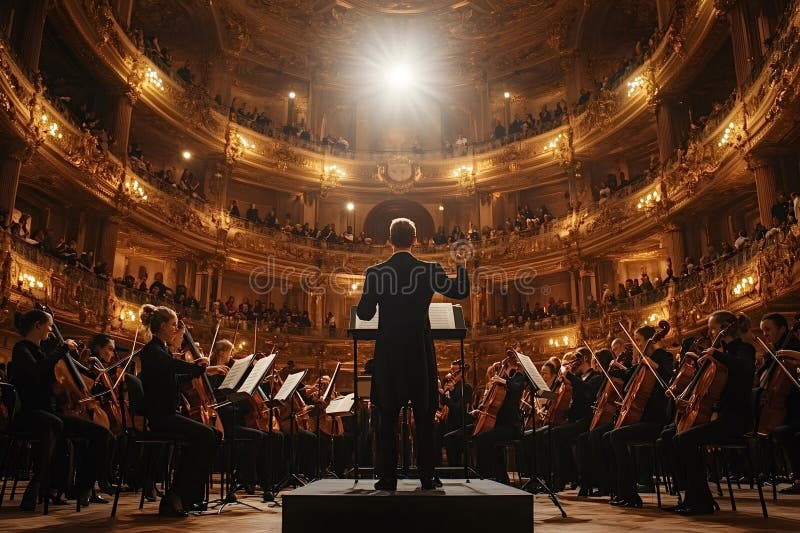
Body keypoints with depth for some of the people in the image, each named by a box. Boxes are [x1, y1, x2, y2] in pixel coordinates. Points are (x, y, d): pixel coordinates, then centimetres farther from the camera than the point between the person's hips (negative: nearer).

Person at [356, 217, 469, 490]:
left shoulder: (375, 273, -7)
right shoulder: (430, 270, -6)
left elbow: (365, 313, -3)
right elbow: (461, 292, 5)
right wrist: (461, 265, 21)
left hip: (388, 355, 0)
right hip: (421, 355, 1)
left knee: (387, 418, 8)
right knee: (424, 417, 10)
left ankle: (388, 478, 12)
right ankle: (427, 477, 15)